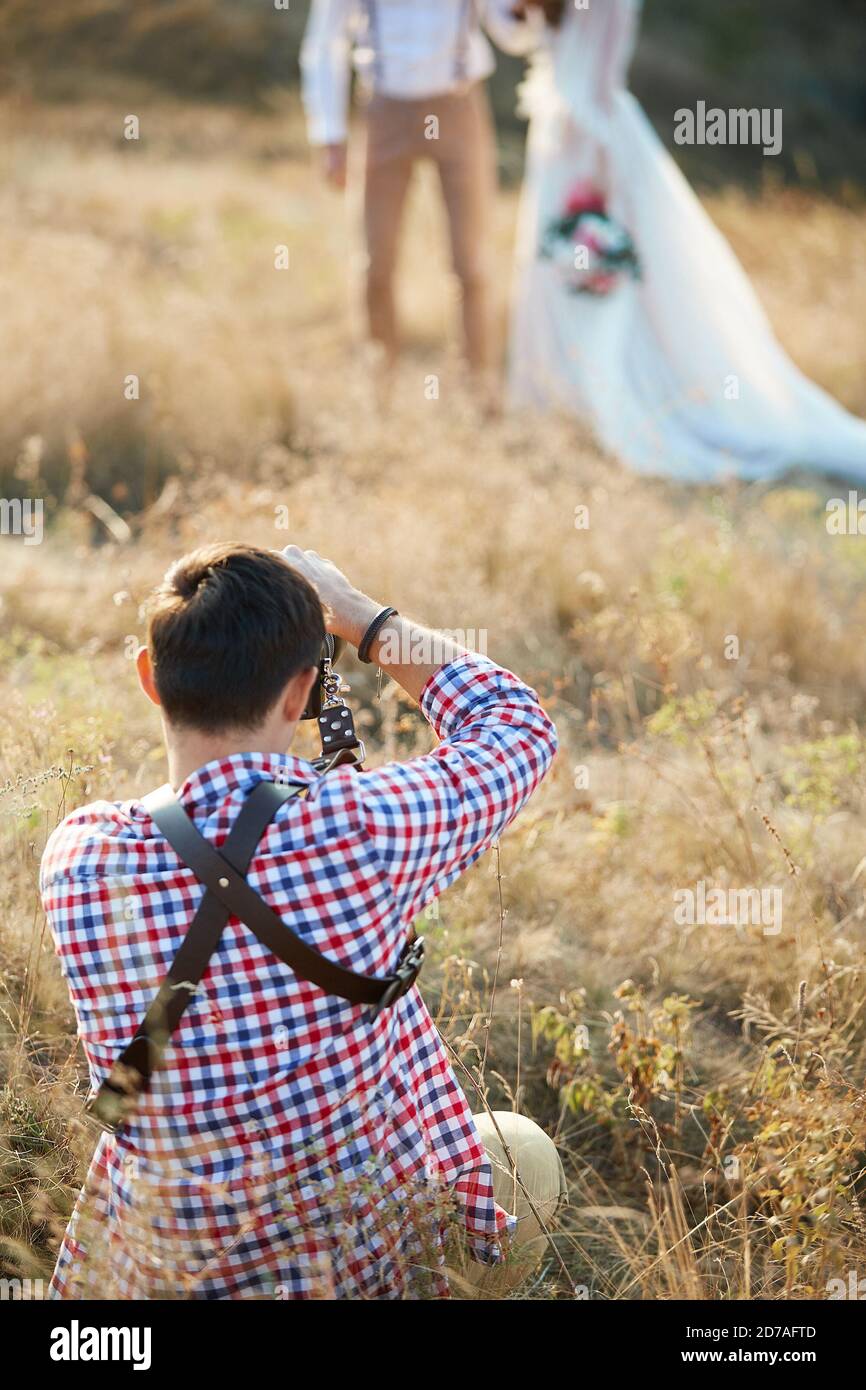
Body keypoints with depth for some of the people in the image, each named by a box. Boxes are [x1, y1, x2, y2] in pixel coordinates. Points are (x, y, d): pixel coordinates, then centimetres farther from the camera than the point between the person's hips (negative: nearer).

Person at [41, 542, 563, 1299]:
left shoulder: (79, 857, -18)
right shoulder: (369, 827, -23)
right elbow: (518, 723, -2)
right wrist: (360, 615, 5)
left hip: (161, 1268, 2)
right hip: (373, 1260, -2)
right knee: (526, 1157, 29)